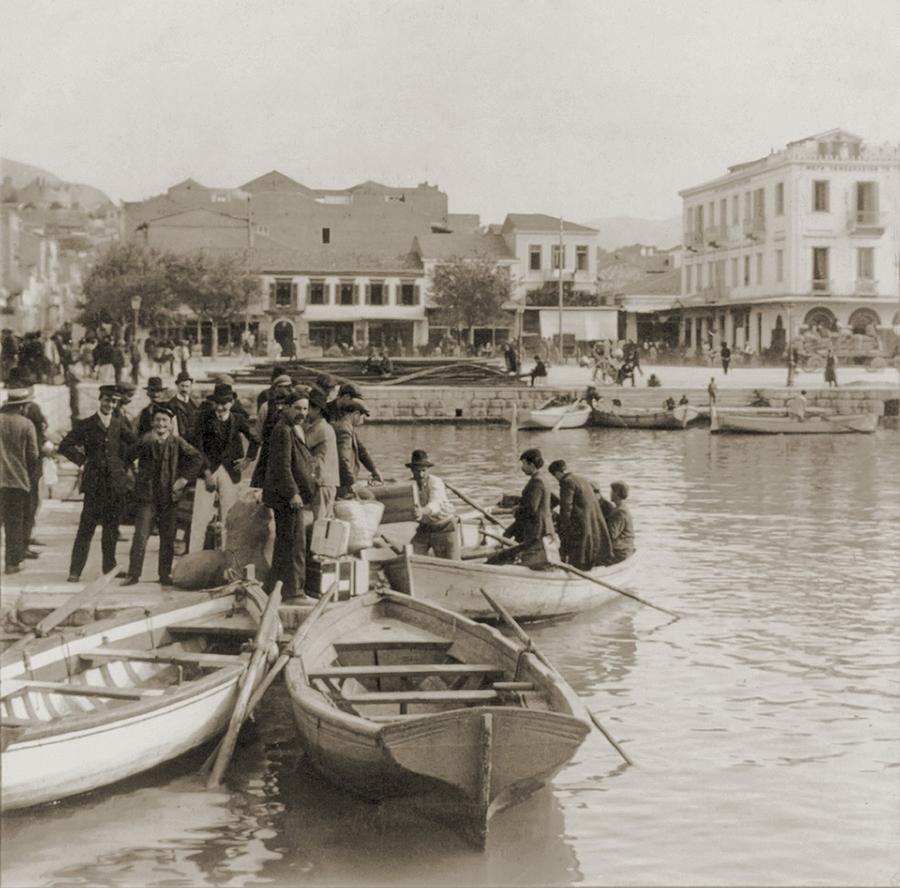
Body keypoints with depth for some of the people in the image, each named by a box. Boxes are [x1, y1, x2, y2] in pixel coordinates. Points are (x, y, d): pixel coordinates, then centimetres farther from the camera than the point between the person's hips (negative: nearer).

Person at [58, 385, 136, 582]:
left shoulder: (121, 424, 10)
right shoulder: (86, 425, 3)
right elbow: (65, 446, 1)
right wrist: (82, 461, -1)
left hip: (117, 483, 3)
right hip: (95, 483, -3)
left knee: (112, 529, 8)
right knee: (86, 528, -6)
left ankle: (109, 568, 18)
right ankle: (75, 571, -4)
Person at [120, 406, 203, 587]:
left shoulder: (177, 442, 2)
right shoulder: (146, 440, -2)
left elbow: (197, 458, 5)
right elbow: (129, 456, -16)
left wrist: (185, 478, -4)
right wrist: (147, 441, -30)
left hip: (169, 496, 2)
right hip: (147, 495, -2)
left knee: (168, 538, 6)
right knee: (140, 536, -6)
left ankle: (165, 575, 15)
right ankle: (133, 574, -1)